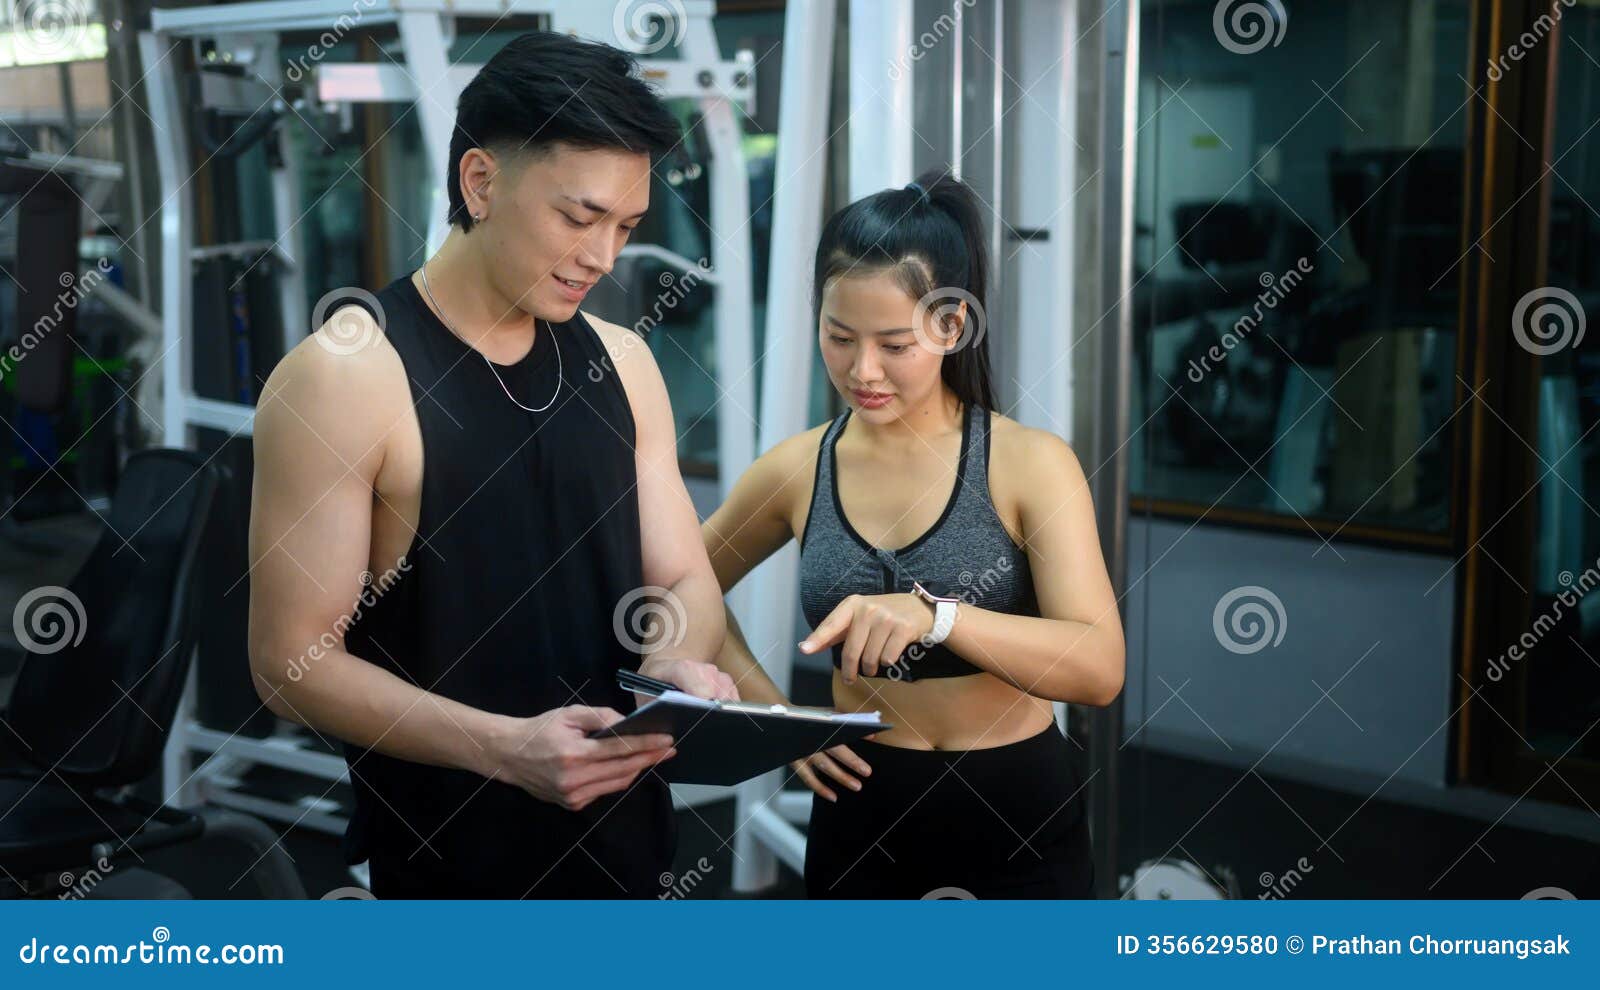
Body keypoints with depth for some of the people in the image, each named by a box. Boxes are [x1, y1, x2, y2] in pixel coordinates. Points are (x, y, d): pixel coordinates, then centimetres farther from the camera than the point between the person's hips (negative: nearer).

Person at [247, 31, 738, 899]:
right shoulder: (341, 378, -16)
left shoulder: (621, 363, 2)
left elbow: (685, 579, 6)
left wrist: (678, 662, -16)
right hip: (444, 849, -5)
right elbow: (292, 661, -16)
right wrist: (505, 748, -27)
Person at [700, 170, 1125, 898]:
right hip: (864, 813, 3)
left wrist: (935, 614, -37)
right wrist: (772, 713, 1)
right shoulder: (796, 471, -3)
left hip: (1018, 817, -2)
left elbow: (1100, 669, -23)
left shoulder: (1030, 463, -13)